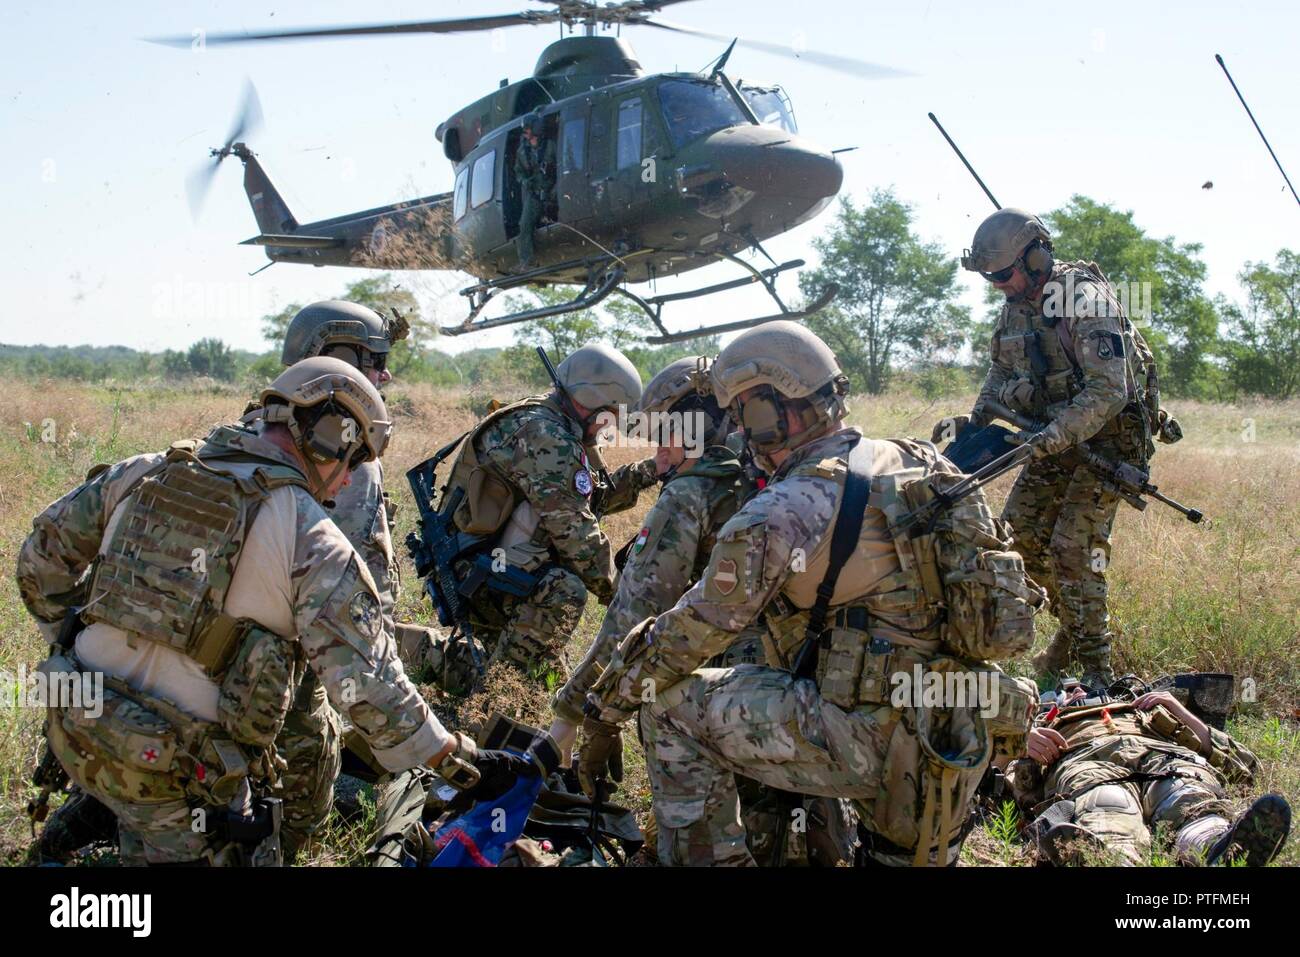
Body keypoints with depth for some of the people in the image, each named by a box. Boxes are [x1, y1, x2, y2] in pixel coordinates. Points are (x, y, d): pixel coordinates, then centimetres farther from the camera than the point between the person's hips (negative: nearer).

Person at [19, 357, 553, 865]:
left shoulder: (144, 473, 4)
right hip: (181, 775, -6)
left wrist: (67, 635, 27)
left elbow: (43, 552, 14)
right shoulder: (312, 542, -12)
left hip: (73, 734, 6)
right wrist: (462, 762, -7)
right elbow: (368, 683, -15)